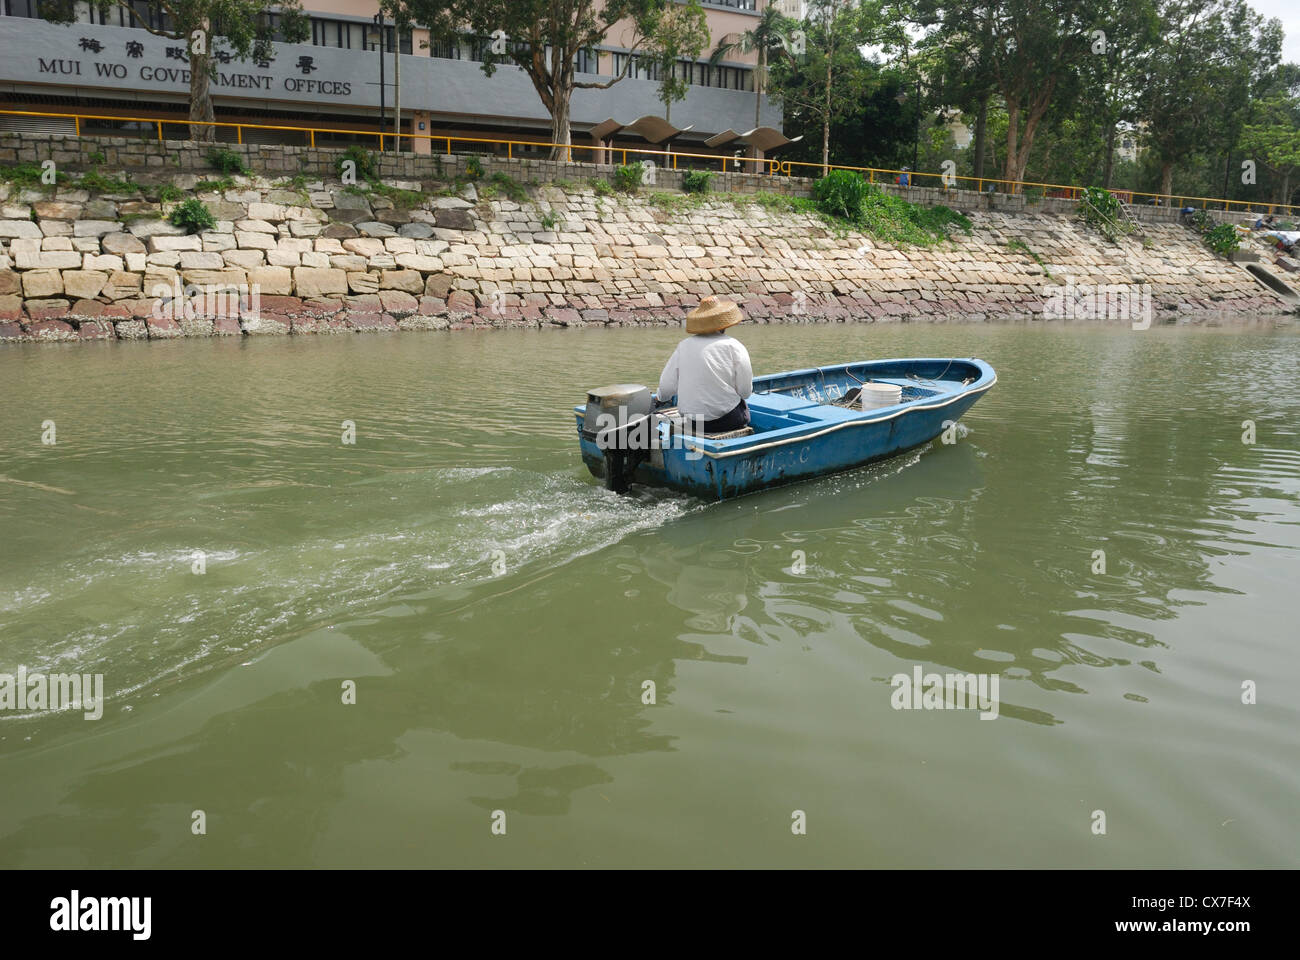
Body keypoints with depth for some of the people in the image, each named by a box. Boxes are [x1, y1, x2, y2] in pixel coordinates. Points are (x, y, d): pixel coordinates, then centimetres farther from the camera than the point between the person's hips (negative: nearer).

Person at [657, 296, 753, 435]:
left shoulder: (684, 346, 3)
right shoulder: (734, 346, -8)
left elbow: (666, 387, 5)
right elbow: (745, 392, -9)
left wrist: (660, 396, 28)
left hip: (692, 422, 4)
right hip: (728, 422, -4)